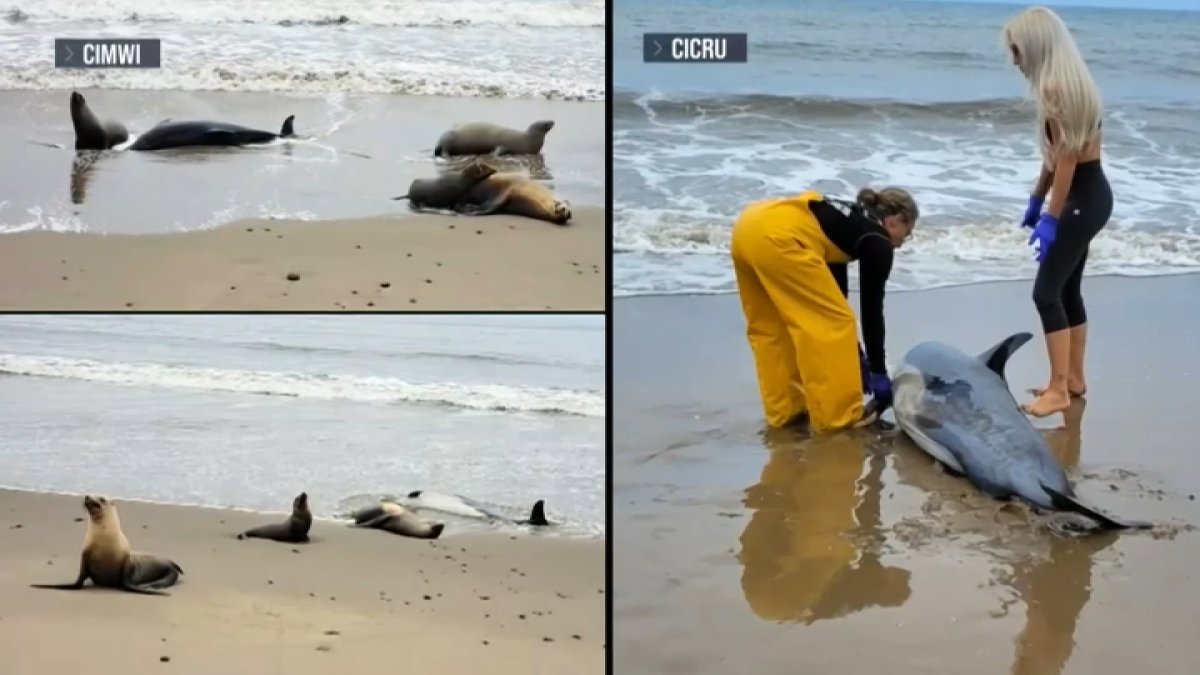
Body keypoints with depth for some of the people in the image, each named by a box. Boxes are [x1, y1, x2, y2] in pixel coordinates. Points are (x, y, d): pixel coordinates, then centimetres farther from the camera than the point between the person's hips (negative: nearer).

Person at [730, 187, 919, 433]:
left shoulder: (849, 222, 32)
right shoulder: (877, 242, 10)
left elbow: (835, 296, 35)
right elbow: (871, 309, 11)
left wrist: (855, 357, 39)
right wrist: (879, 372, 18)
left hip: (749, 227, 9)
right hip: (777, 237, -9)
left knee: (771, 327, 23)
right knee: (832, 320, 5)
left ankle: (785, 410, 29)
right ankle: (837, 415, 11)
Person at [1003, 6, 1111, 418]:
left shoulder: (1056, 89, -20)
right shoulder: (1069, 80, 10)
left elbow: (1066, 158, -22)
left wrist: (1051, 218, -22)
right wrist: (1036, 199, 21)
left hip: (1083, 199, -10)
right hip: (1089, 195, 10)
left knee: (1047, 293, -6)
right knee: (1068, 291, 16)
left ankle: (1059, 390, -2)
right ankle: (1073, 378, 25)